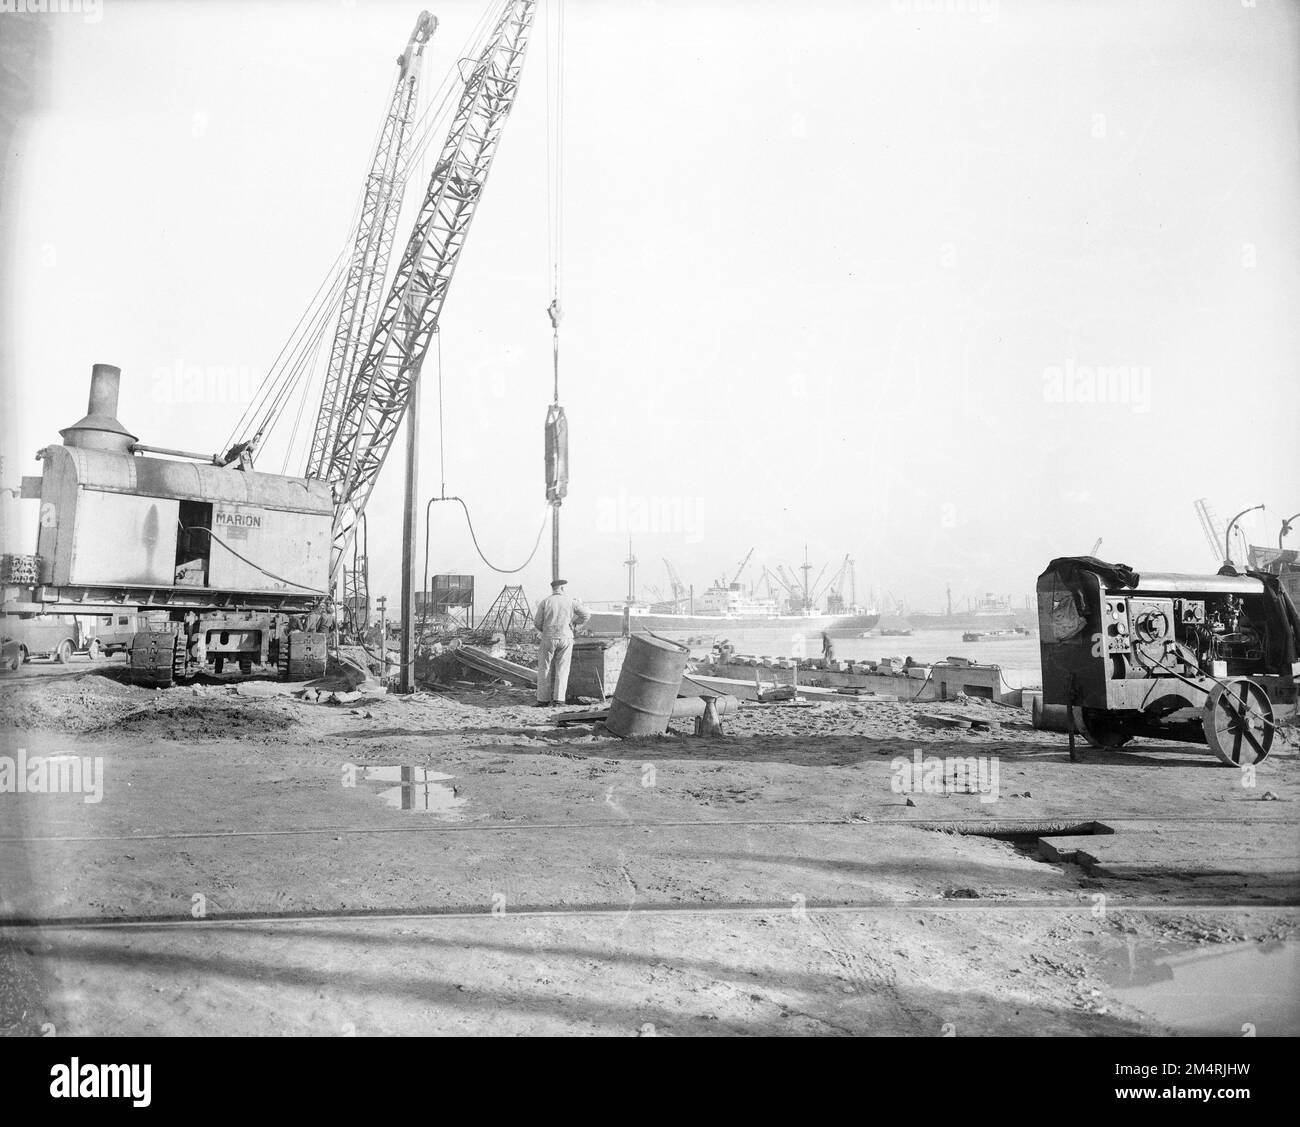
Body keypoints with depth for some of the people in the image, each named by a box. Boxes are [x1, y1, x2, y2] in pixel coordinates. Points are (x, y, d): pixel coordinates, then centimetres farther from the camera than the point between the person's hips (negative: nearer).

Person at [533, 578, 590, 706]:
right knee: (562, 669, 6)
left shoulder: (545, 602, -1)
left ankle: (543, 699, 6)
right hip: (566, 638, 1)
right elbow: (586, 614, 4)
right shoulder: (570, 601, 1)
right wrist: (576, 622, 22)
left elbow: (537, 623, -2)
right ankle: (558, 698, -1)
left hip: (548, 639, -1)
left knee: (544, 669, 7)